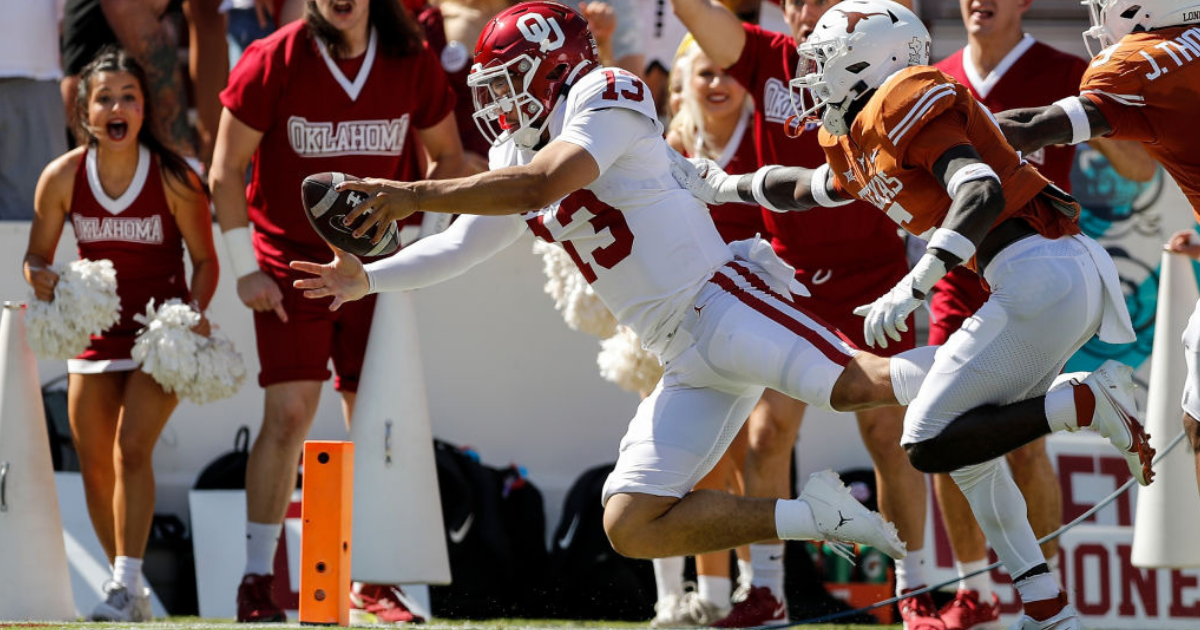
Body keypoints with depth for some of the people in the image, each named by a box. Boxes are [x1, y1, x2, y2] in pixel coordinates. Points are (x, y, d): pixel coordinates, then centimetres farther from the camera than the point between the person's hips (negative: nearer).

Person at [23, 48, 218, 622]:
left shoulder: (173, 178, -14)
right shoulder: (62, 177, -8)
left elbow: (205, 259, -3)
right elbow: (36, 257, 2)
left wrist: (195, 312, -21)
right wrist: (41, 279, -21)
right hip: (95, 332, 4)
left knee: (131, 448, -21)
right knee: (94, 465, 5)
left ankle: (125, 586, -20)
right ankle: (130, 592, 20)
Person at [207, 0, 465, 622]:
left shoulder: (413, 62, -4)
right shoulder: (274, 60, -12)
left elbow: (447, 158, 11)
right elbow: (227, 170, -4)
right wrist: (246, 269, -6)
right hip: (291, 262, -3)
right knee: (289, 413, -13)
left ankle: (371, 580, 16)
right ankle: (257, 580, -6)